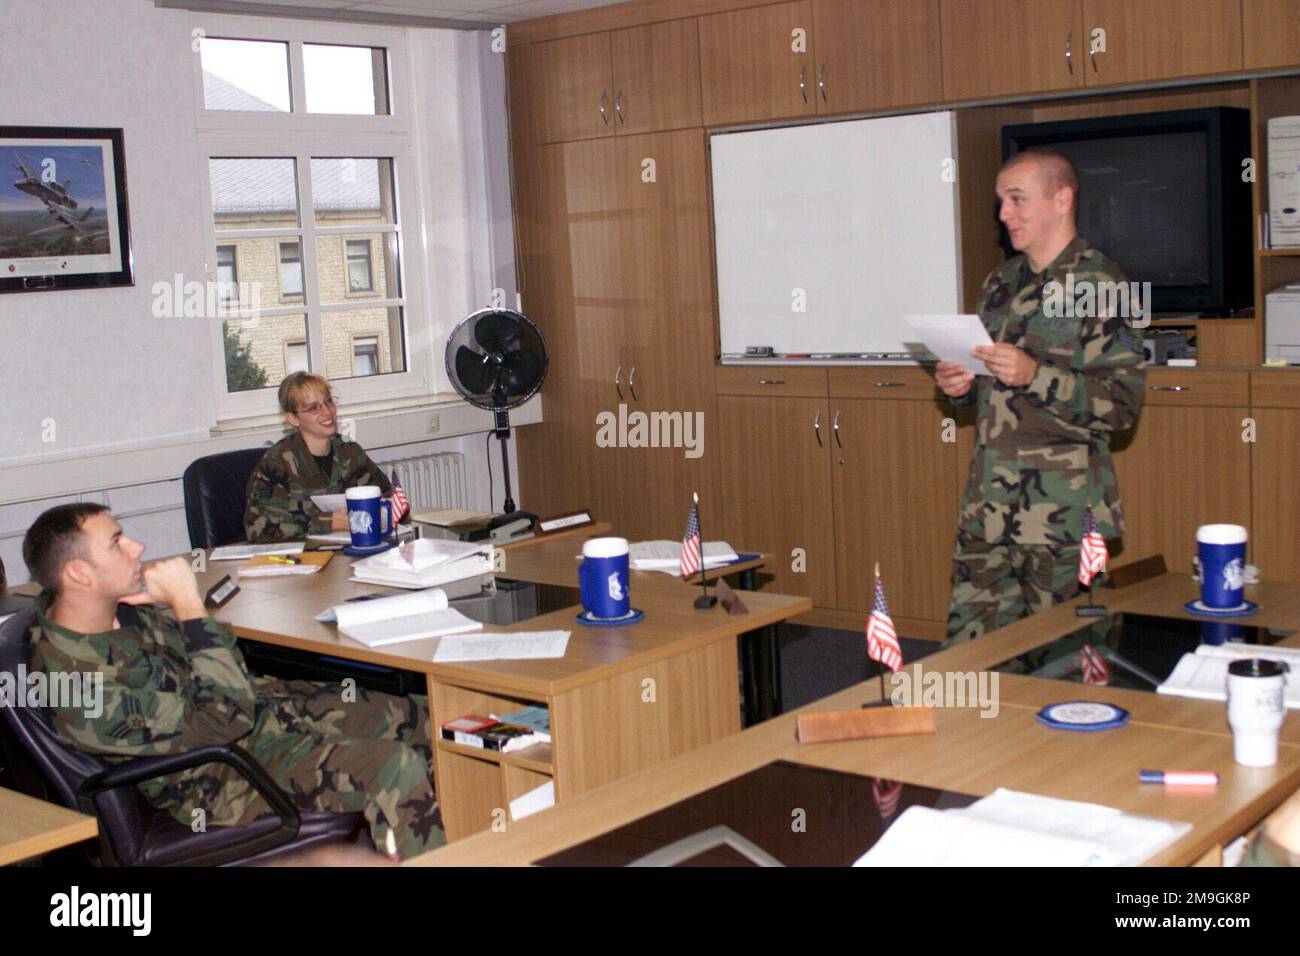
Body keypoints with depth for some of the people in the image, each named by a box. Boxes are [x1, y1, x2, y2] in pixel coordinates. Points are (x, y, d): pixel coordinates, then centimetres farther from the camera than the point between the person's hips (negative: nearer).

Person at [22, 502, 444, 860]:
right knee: (395, 769, -25)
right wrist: (188, 603, -30)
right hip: (217, 776, -9)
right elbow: (225, 717, -30)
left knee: (413, 720, 9)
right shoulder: (82, 698, -32)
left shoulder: (120, 605, -6)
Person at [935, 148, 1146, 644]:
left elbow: (1122, 403, -13)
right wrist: (960, 385, 5)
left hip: (1063, 510, -6)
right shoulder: (1000, 283, 15)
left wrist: (1034, 375, -23)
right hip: (988, 506, 6)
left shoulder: (1097, 284, -7)